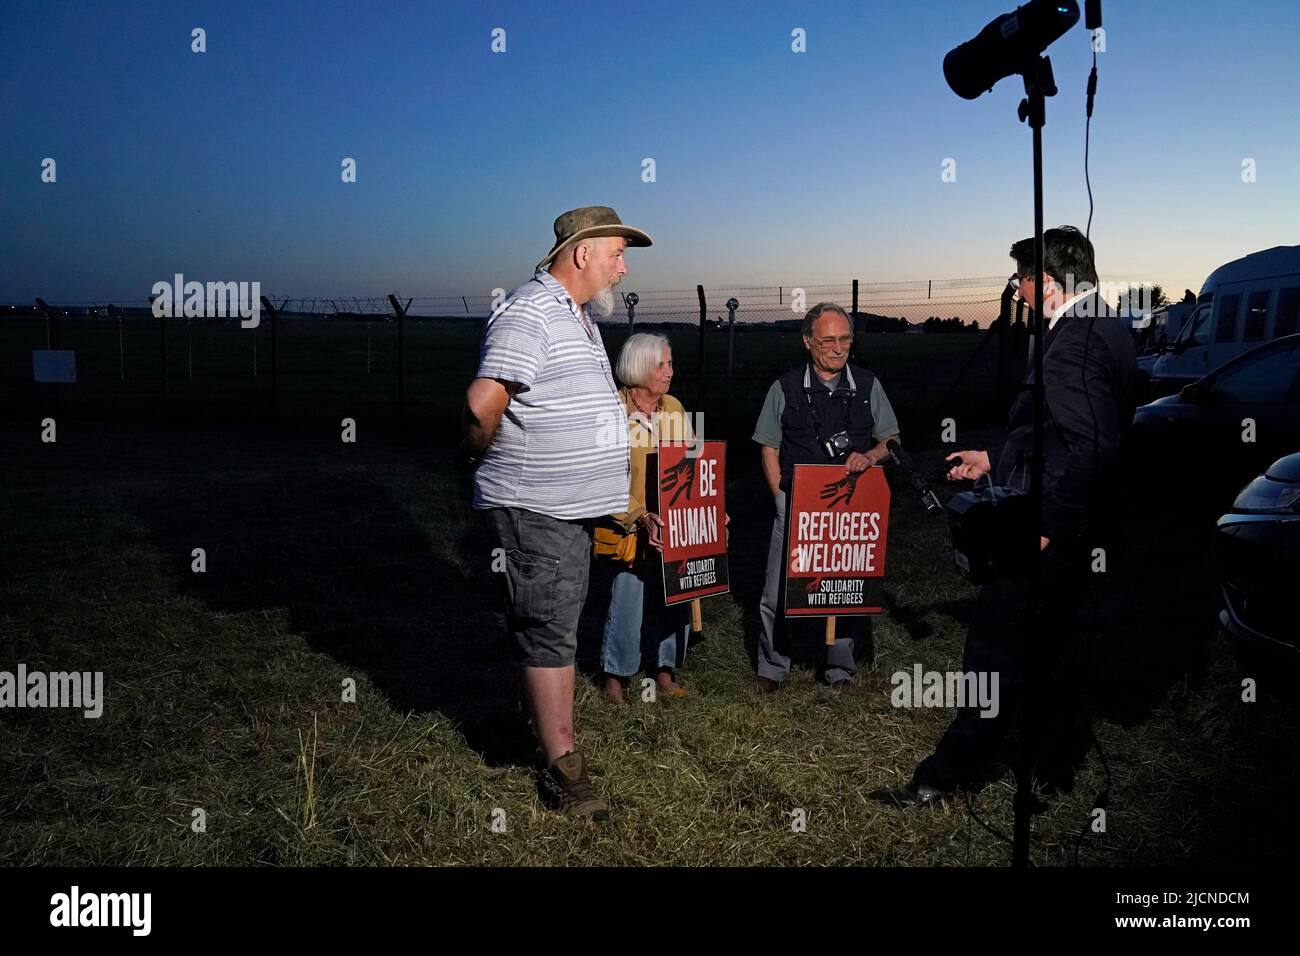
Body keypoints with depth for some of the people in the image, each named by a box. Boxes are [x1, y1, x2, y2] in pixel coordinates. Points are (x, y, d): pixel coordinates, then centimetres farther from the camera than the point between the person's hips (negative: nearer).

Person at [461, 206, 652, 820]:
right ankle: (561, 765, 6)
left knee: (560, 626, 17)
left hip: (572, 505, 10)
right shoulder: (529, 314, -17)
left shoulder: (580, 318, 16)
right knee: (549, 631, -3)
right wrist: (482, 453, -9)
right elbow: (482, 403, -27)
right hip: (534, 509, -10)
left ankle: (556, 733, 30)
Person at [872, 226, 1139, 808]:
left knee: (996, 650, -1)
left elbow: (1090, 447, -29)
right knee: (1054, 647, 19)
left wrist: (1046, 524, -24)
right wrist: (995, 462, 23)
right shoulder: (1104, 332, 13)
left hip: (1042, 536, -10)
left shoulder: (1073, 344, -21)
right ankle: (1056, 767, 32)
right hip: (1071, 531, 10)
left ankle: (955, 771, 11)